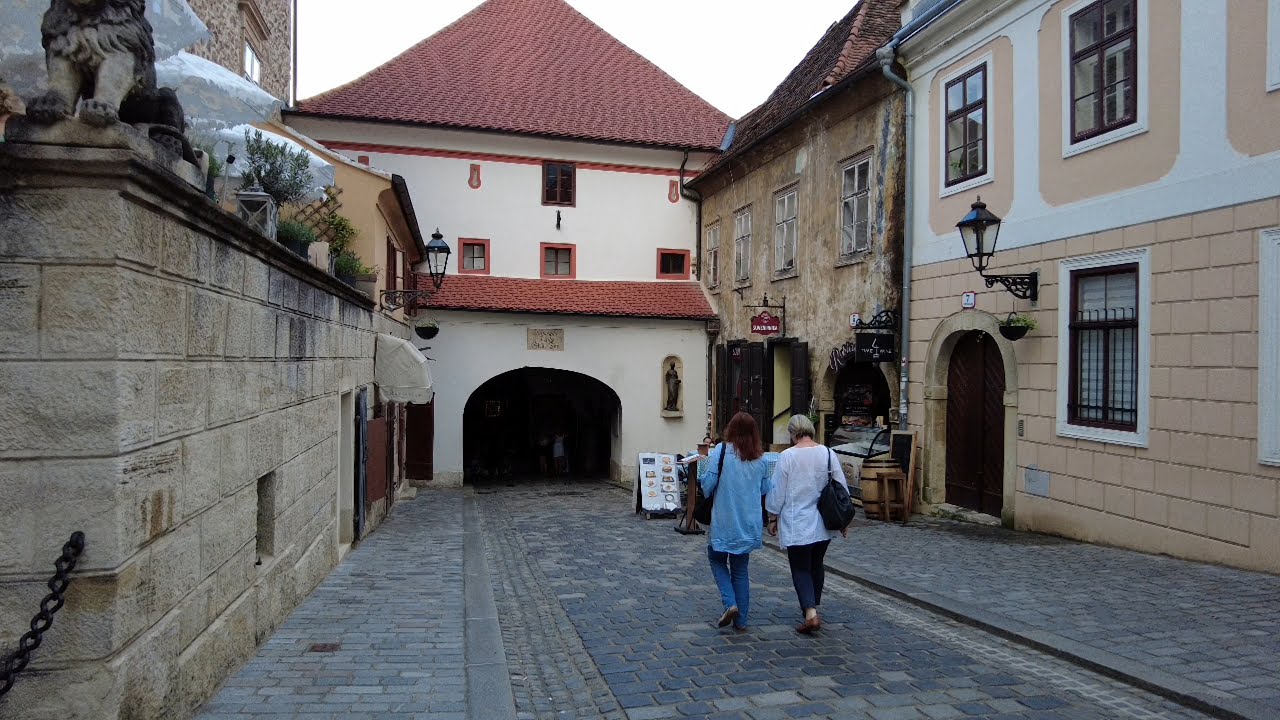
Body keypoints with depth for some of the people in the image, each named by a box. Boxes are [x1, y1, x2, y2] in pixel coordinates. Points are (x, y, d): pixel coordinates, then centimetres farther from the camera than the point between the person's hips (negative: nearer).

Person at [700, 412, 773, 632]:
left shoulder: (721, 451, -11)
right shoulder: (760, 459, 1)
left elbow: (708, 484, -13)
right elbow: (765, 489, 9)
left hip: (724, 521, -4)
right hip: (750, 523, 4)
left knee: (717, 559, 18)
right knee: (740, 569, 14)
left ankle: (730, 603, 0)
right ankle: (741, 620, 17)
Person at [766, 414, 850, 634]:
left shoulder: (787, 456, -13)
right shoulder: (828, 453, -2)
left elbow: (777, 492, -8)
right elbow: (842, 488, 4)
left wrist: (772, 518, 5)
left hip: (796, 525, -4)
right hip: (824, 524, 4)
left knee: (801, 569, 3)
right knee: (816, 566, 20)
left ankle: (810, 614, -11)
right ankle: (813, 608, 30)